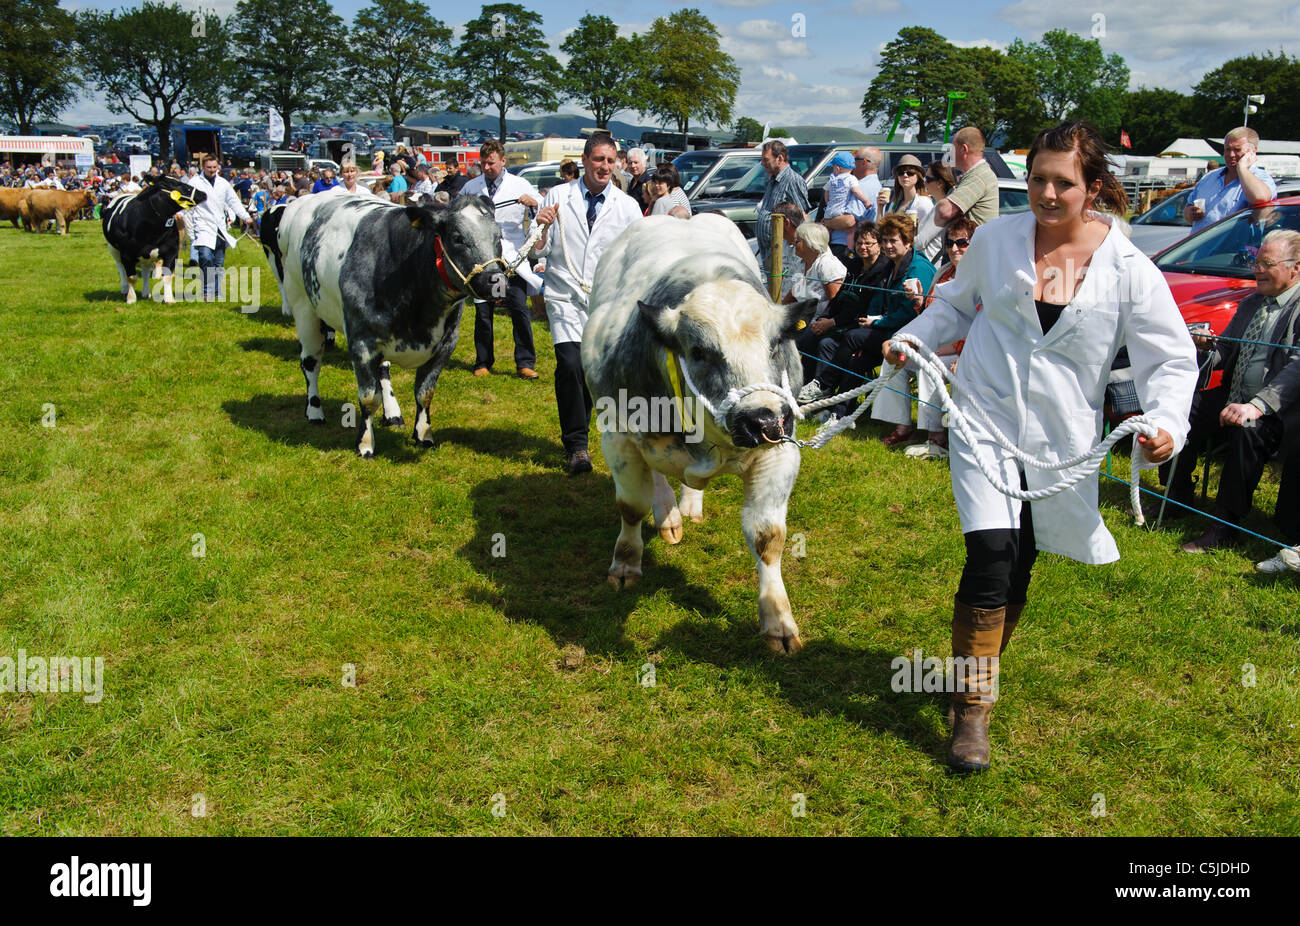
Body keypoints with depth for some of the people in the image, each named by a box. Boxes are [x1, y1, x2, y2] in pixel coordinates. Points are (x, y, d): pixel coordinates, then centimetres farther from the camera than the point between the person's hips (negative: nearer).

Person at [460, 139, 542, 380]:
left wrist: (533, 203, -11)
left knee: (520, 310, -5)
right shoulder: (471, 187, 11)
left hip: (511, 258, -2)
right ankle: (483, 363, 16)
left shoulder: (520, 185, 7)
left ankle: (525, 362, 3)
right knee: (482, 312, 5)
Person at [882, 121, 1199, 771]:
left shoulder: (1129, 271, -7)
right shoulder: (996, 239, -1)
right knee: (991, 553, -16)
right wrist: (912, 339, 2)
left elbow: (1171, 360, -4)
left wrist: (1166, 423, -21)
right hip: (984, 420, -1)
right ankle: (971, 708, -5)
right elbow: (956, 304, 17)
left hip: (1061, 440, 1)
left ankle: (982, 667, 36)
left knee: (1019, 565, 10)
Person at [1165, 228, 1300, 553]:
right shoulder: (1250, 304, 17)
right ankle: (1177, 497, 2)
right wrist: (1205, 347, -7)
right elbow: (1224, 353, 19)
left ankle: (1225, 524, -24)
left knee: (1248, 432, -35)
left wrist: (1257, 406, -36)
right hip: (1233, 398, 8)